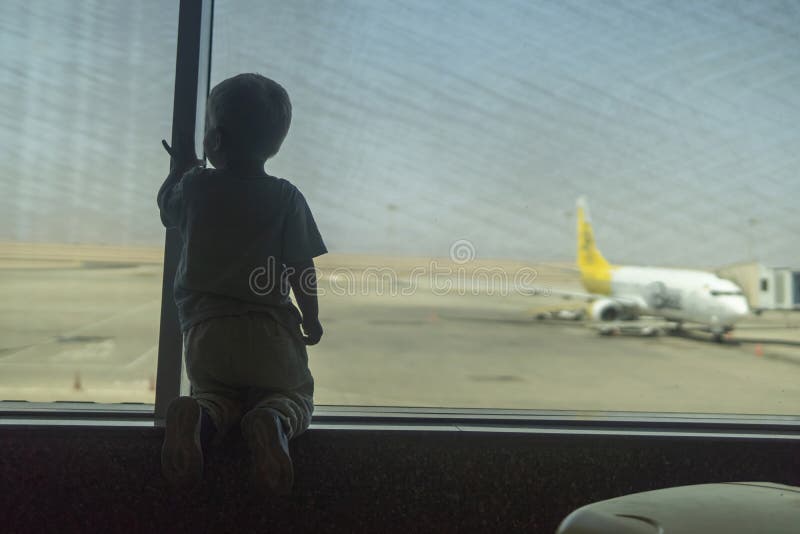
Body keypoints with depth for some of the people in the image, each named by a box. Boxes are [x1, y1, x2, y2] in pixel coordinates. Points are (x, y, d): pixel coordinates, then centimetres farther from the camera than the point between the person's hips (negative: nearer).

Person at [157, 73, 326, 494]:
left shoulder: (193, 186, 0)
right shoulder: (286, 198, -4)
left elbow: (166, 208, 23)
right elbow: (301, 269, -5)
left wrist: (179, 166, 40)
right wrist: (311, 319, 11)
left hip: (204, 332, 2)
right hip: (269, 332, -1)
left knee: (214, 393, 26)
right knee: (295, 395, 21)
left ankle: (200, 419, -12)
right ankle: (271, 422, -17)